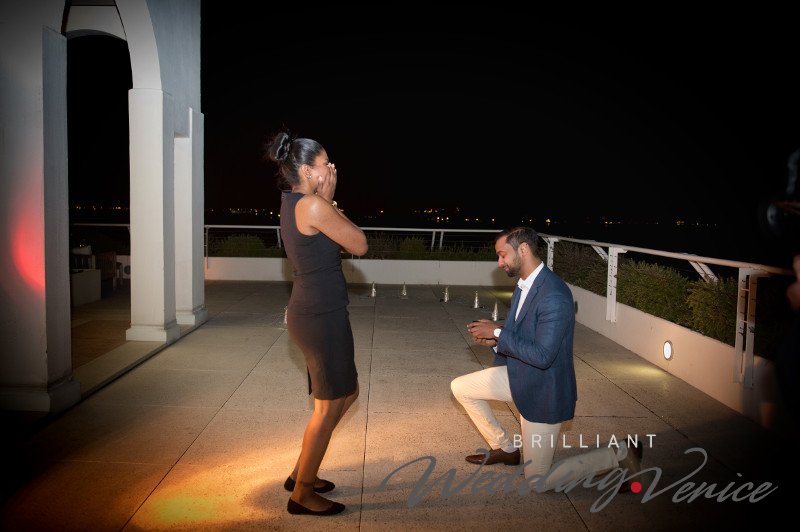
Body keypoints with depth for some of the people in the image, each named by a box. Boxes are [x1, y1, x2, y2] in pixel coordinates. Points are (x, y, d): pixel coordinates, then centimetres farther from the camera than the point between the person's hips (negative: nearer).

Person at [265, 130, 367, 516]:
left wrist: (327, 201, 7)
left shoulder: (293, 203, 12)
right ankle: (302, 494, 20)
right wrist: (329, 200, -4)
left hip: (313, 313, 10)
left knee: (347, 394, 21)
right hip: (322, 316, -10)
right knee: (329, 406, 5)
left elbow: (332, 243, 15)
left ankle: (301, 473, 33)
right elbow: (360, 245, -10)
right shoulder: (313, 205, -18)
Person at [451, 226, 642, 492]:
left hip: (543, 389, -9)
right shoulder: (524, 284, 2)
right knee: (460, 388, 11)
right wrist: (494, 337, -7)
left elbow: (542, 355, -31)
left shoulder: (554, 295, -29)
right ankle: (504, 448, 26)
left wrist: (497, 333, -24)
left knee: (538, 481, 1)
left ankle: (620, 454, 13)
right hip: (518, 375, 9)